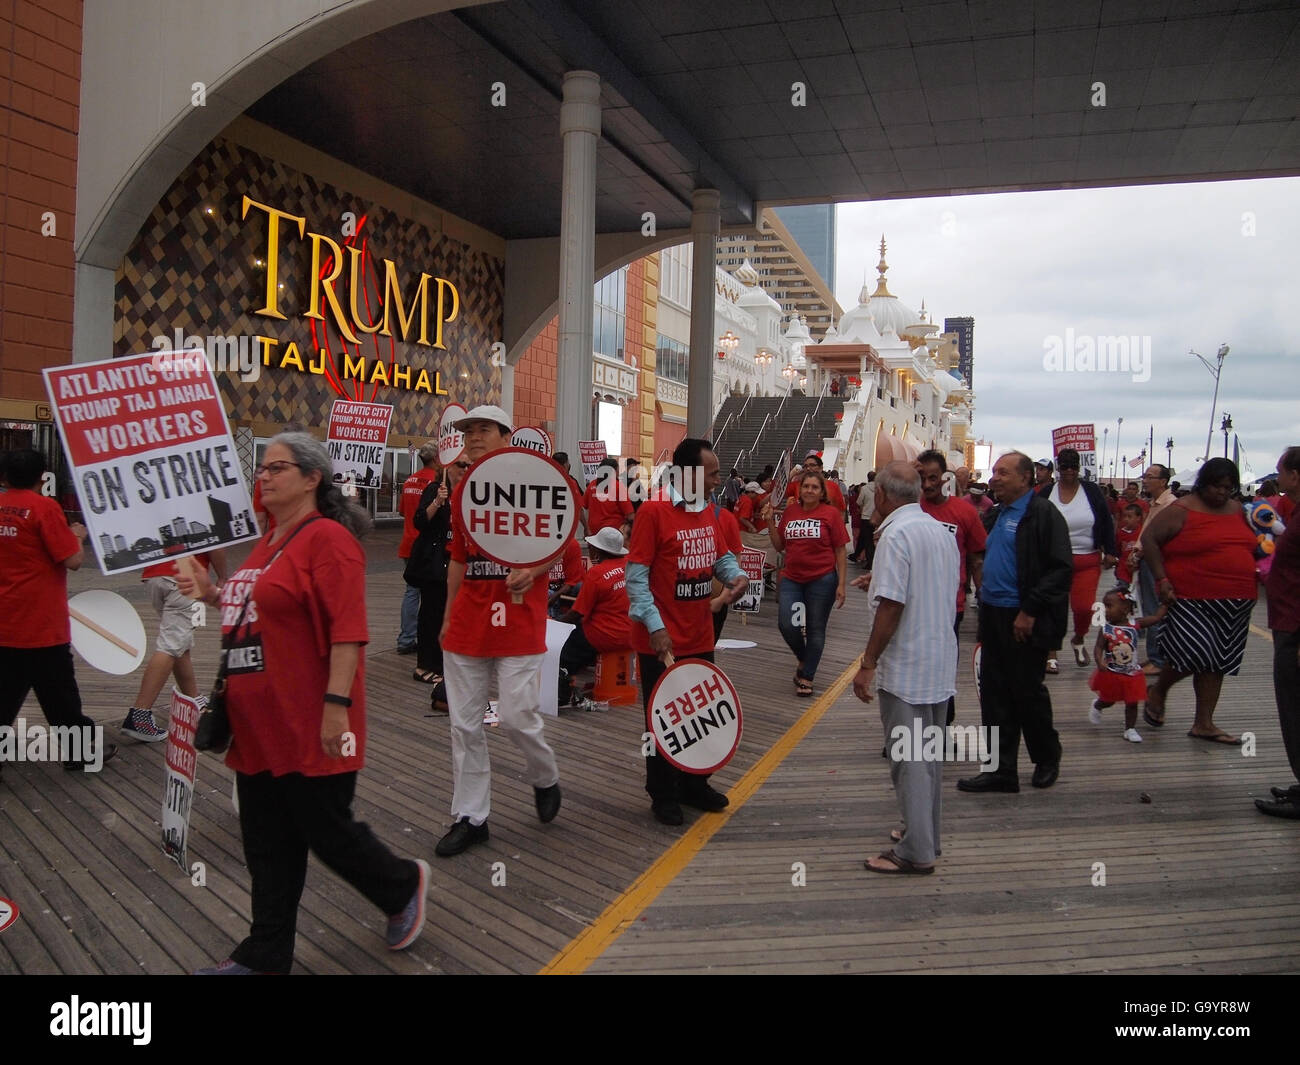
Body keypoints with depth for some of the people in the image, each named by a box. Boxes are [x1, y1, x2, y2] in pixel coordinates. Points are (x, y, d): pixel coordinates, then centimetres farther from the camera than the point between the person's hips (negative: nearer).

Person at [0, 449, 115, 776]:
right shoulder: (44, 507, -14)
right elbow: (73, 560, -17)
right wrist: (78, 535, 1)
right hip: (41, 624, -6)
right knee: (59, 692, 6)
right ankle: (83, 749, 19)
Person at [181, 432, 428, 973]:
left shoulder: (327, 537, -15)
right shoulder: (269, 540, 14)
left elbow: (347, 629, -21)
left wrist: (336, 704, -25)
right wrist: (214, 595, 11)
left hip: (308, 725, -9)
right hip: (260, 723, 9)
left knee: (326, 831, 5)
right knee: (267, 843, 15)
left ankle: (403, 886, 30)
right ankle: (266, 953, 28)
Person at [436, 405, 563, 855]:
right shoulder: (461, 491, 12)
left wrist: (532, 572, -23)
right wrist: (448, 617, 18)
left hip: (518, 620, -5)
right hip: (467, 622, 5)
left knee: (517, 715, -5)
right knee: (464, 724, 6)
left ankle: (545, 779, 27)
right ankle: (470, 817, 19)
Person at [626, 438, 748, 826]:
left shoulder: (708, 511, 7)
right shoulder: (653, 511, -16)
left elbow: (722, 556, 18)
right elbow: (636, 576, -17)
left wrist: (736, 574, -4)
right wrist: (655, 626, -23)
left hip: (700, 638, 7)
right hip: (661, 641, -7)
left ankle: (694, 785, 36)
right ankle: (663, 795, 23)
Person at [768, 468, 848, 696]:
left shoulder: (830, 514, -6)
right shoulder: (790, 512, 6)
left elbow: (840, 551, -4)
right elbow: (779, 546, 12)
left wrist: (841, 584, -8)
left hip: (822, 579, -3)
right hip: (792, 578, 3)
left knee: (815, 629, 6)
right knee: (786, 625, -4)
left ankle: (807, 677, 20)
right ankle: (802, 657, 27)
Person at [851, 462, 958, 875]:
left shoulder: (896, 534, -17)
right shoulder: (942, 531, 9)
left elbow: (891, 605, -22)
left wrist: (868, 663, -17)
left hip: (906, 667, -9)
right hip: (941, 664, 9)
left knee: (908, 759, -2)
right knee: (930, 754, 17)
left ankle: (916, 852, 4)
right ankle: (926, 835, 29)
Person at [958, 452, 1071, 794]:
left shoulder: (1042, 513, -12)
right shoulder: (999, 513, 14)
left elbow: (1060, 569, -18)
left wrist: (1030, 611, -19)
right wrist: (983, 594, 12)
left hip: (1024, 621, -8)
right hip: (993, 616, 8)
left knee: (1027, 691, 5)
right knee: (994, 692, 9)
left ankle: (1047, 758, 28)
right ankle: (1002, 770, 17)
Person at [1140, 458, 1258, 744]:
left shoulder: (1237, 510, 13)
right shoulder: (1182, 511, -6)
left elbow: (1248, 545, 26)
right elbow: (1149, 538, -7)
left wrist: (1253, 573, 10)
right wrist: (1161, 578, -12)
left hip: (1235, 602, 7)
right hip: (1192, 598, -6)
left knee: (1218, 662, 7)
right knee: (1196, 654, -15)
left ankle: (1204, 724, 16)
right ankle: (1158, 692, 14)